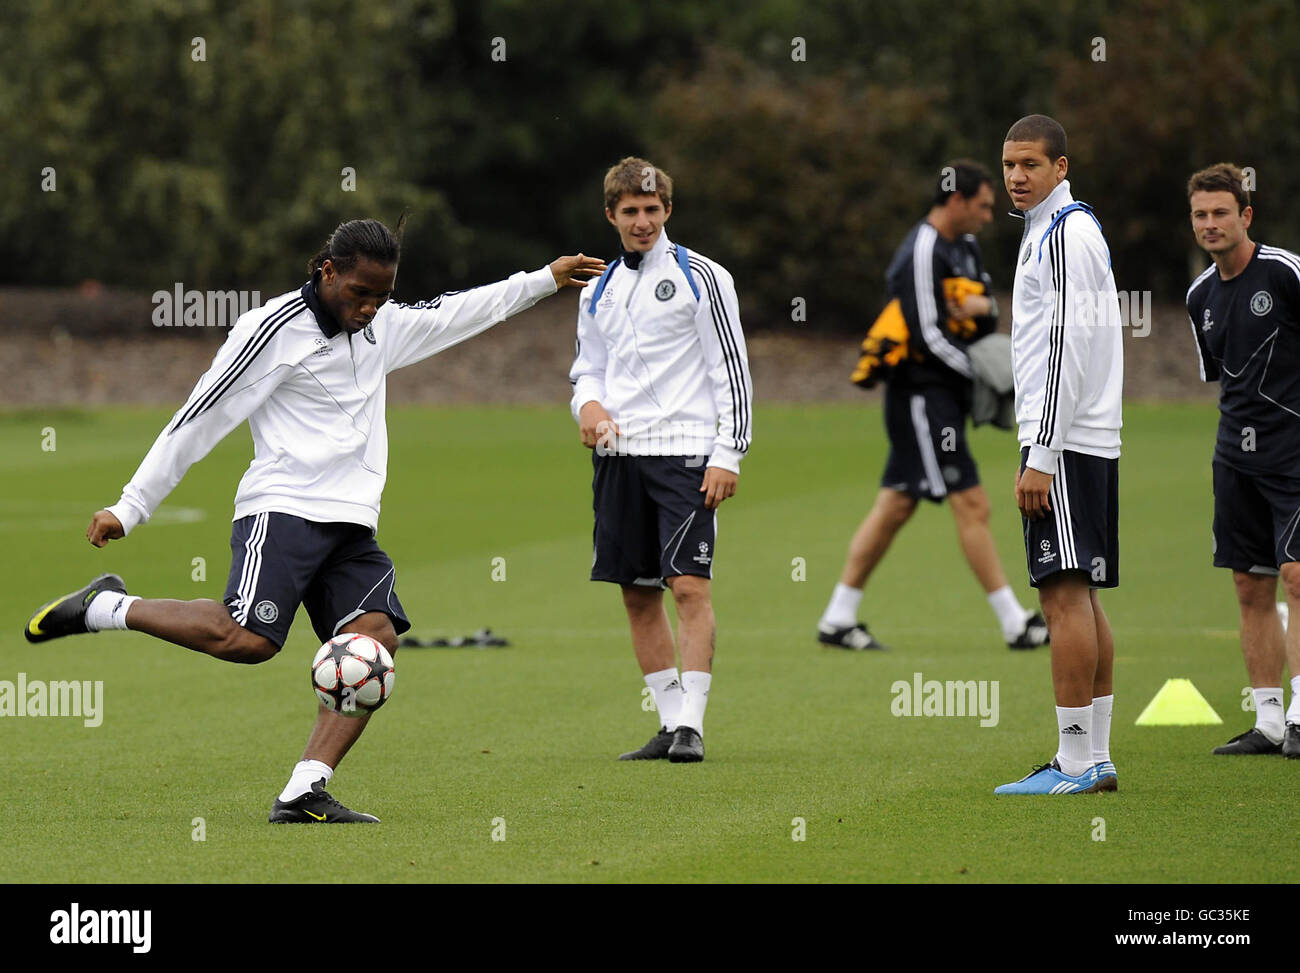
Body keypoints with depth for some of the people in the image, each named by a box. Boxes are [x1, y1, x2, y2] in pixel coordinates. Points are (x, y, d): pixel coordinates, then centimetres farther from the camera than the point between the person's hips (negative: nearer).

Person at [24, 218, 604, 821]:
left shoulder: (384, 325, 17)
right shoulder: (275, 328, -7)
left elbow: (456, 313, 36)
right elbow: (198, 420, -6)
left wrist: (544, 280, 38)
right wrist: (130, 509, -6)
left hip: (351, 523, 8)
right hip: (281, 511, -8)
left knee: (377, 636, -15)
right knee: (247, 638, -27)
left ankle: (304, 793, -21)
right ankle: (105, 607, -6)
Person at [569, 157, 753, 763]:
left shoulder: (700, 278, 0)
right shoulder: (598, 291, 16)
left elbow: (732, 372, -3)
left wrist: (727, 455, -10)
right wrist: (588, 402, 1)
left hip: (684, 452, -6)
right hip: (618, 455, 6)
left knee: (689, 585, -13)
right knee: (637, 593, 5)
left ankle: (691, 724, -13)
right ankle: (670, 722, 12)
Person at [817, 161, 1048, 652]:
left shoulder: (964, 247, 16)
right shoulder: (922, 254, -15)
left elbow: (986, 323, 19)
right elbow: (929, 336, -21)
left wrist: (982, 306, -4)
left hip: (944, 395, 10)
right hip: (922, 393, -10)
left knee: (894, 508, 10)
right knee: (971, 505, -9)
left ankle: (838, 619, 14)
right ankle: (1016, 624, -7)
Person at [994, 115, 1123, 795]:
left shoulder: (1063, 233, -12)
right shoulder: (1069, 228, 20)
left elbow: (1068, 346, -19)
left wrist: (1041, 457, -20)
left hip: (1065, 441, -10)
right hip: (1094, 442, 10)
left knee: (1065, 593, -11)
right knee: (1078, 595, 10)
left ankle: (1075, 765, -12)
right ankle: (1095, 758, 12)